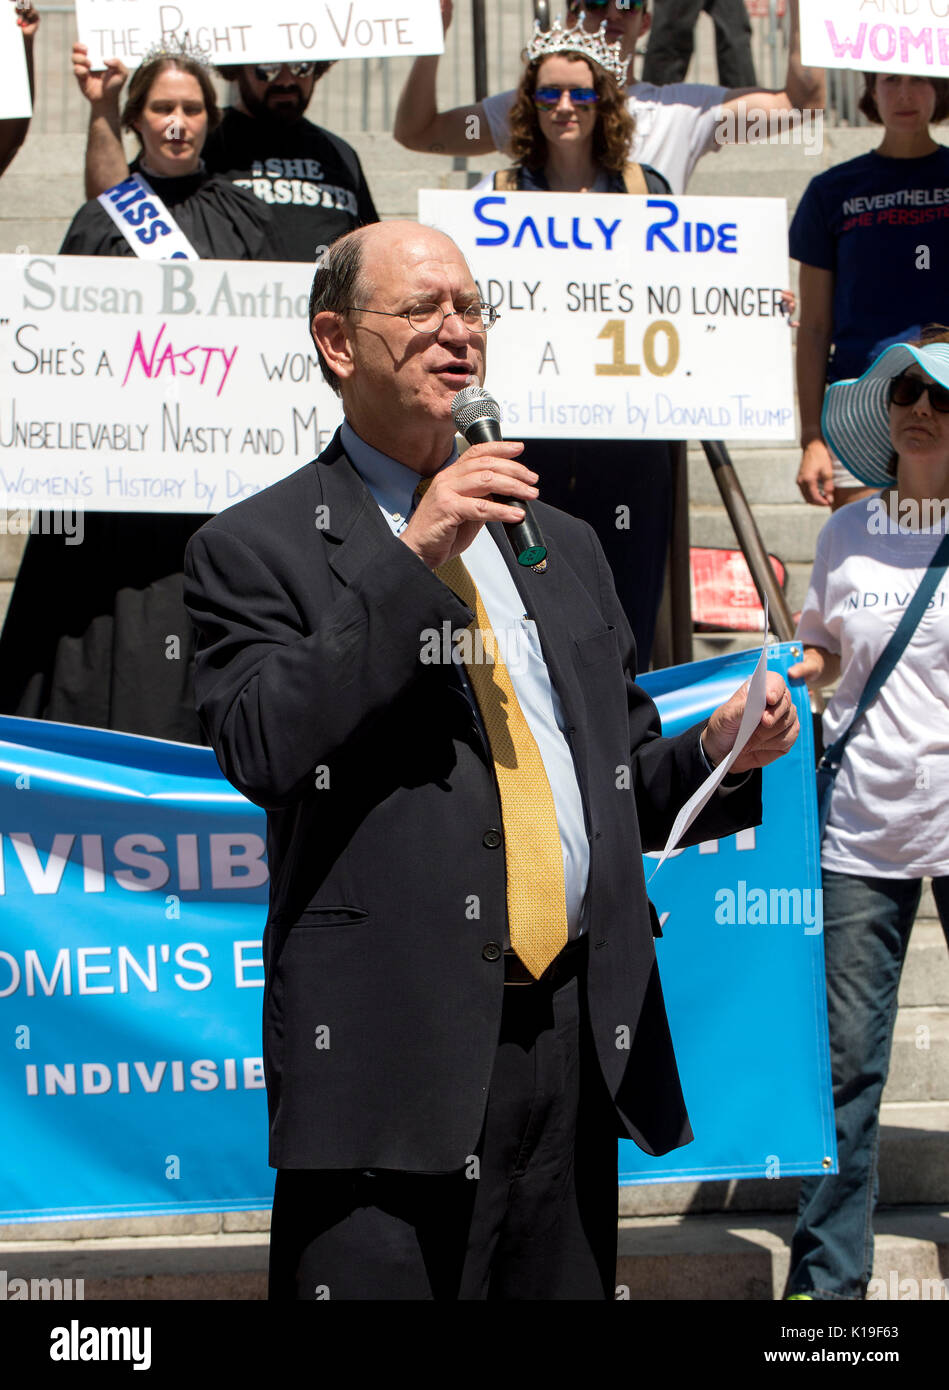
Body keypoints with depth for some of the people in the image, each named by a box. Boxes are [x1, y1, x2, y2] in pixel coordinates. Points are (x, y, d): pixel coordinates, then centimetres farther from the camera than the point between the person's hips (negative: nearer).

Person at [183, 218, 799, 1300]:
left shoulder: (561, 546, 21)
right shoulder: (256, 549, 2)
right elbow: (260, 751, -15)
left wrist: (718, 755, 1)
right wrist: (410, 559, -16)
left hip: (579, 1041, 6)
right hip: (396, 1048, -6)